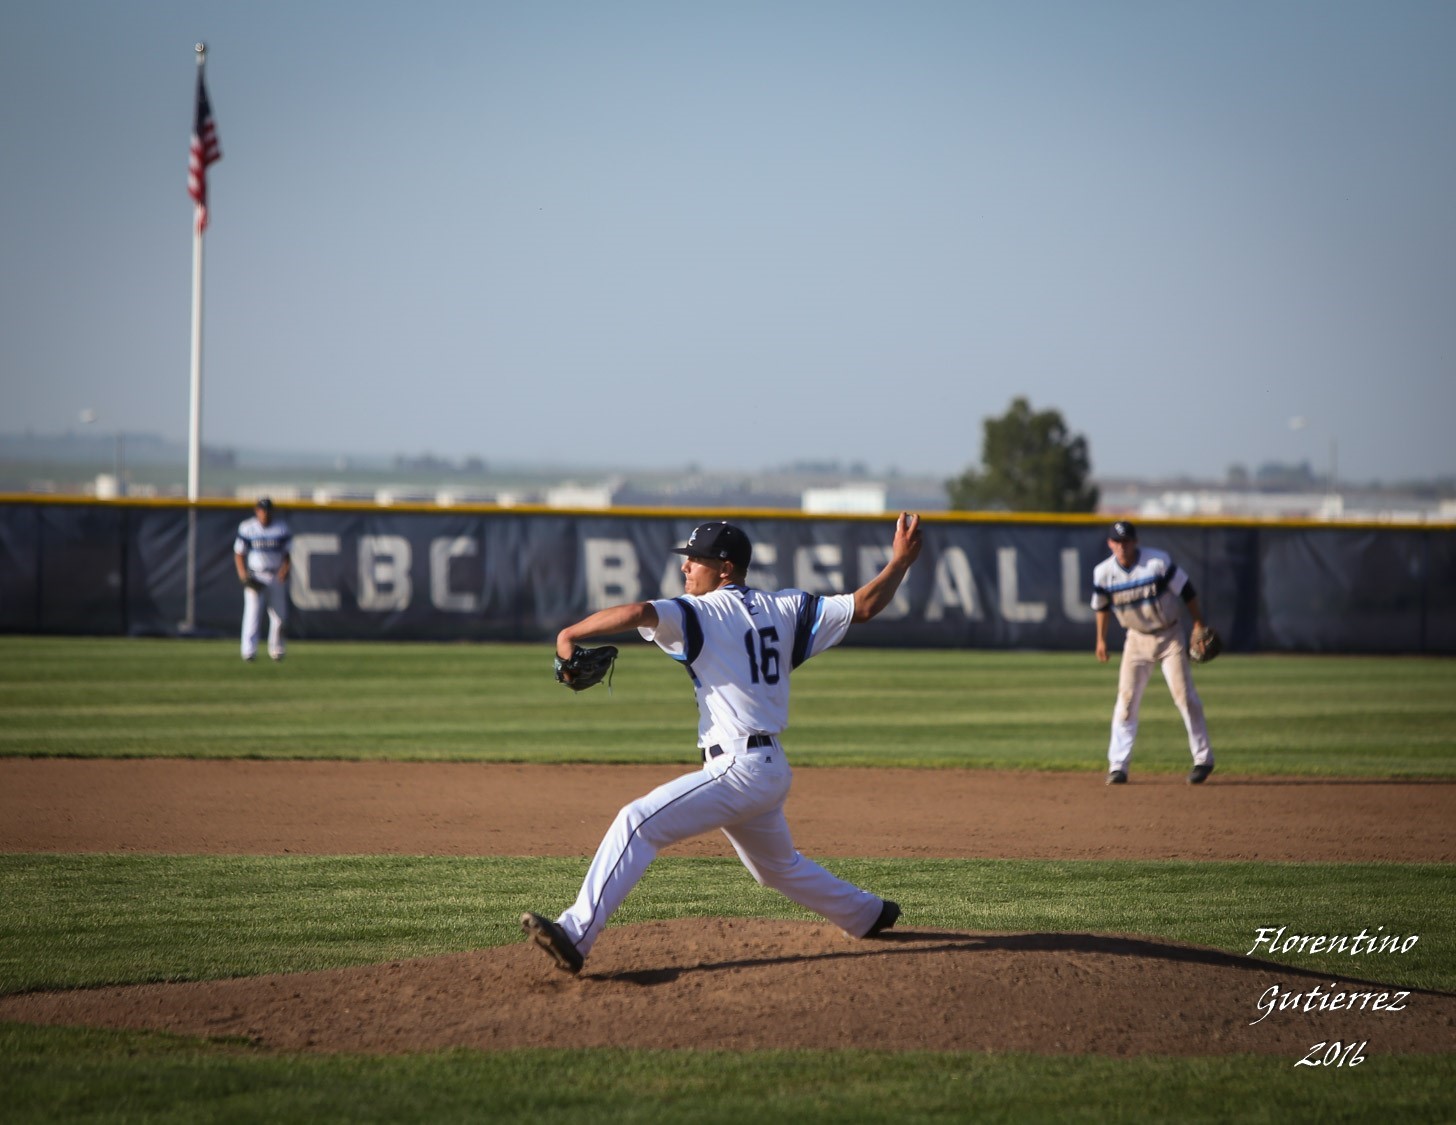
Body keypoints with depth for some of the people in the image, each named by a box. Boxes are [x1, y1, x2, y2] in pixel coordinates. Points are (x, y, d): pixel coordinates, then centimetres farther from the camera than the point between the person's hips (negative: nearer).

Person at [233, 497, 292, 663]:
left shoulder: (282, 528, 2)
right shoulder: (246, 528, -1)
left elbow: (288, 554, 4)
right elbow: (239, 554, 1)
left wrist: (284, 571, -14)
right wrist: (244, 576, -11)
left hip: (277, 576, 2)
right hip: (254, 576, -2)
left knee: (279, 614, 5)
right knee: (252, 613, -13)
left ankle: (276, 649, 21)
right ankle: (249, 651, -17)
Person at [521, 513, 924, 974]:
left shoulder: (703, 612, -8)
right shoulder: (784, 608, 11)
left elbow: (637, 613, -24)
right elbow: (863, 606, 11)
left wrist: (570, 634, -18)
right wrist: (901, 559, 22)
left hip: (738, 768, -9)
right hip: (772, 768, 9)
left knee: (637, 822, -18)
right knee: (779, 866, 32)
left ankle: (575, 935, -32)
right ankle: (868, 915, 49)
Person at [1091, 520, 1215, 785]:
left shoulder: (1159, 562, -17)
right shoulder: (1103, 572, -8)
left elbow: (1187, 592, -9)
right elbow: (1102, 605, 10)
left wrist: (1199, 628, -10)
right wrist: (1101, 639, 16)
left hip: (1170, 636, -2)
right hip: (1137, 639, 2)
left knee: (1184, 695, -8)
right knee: (1126, 700, -4)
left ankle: (1203, 759, 3)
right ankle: (1117, 766, 2)